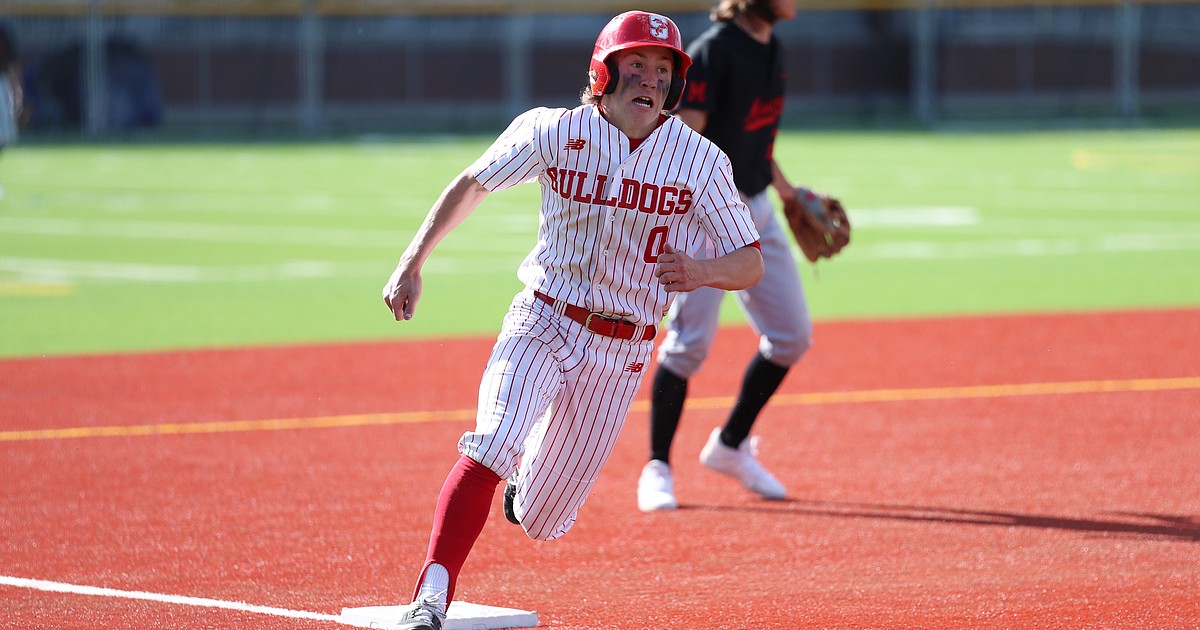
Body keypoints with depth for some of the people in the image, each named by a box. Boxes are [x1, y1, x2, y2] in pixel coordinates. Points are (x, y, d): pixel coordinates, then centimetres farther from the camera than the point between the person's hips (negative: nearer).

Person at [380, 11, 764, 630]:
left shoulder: (701, 161, -8)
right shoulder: (555, 132, -7)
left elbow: (751, 263, -4)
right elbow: (473, 183, 7)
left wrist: (701, 270, -27)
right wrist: (411, 263, -1)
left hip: (620, 355, 1)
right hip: (541, 323, -1)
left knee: (540, 523, 6)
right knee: (488, 450, -28)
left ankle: (531, 481, 43)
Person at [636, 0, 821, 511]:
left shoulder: (771, 48, 10)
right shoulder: (712, 51, -16)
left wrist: (786, 190, 20)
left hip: (758, 210, 9)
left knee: (792, 335, 8)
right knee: (691, 339, -10)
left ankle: (730, 446, 22)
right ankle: (658, 467, 2)